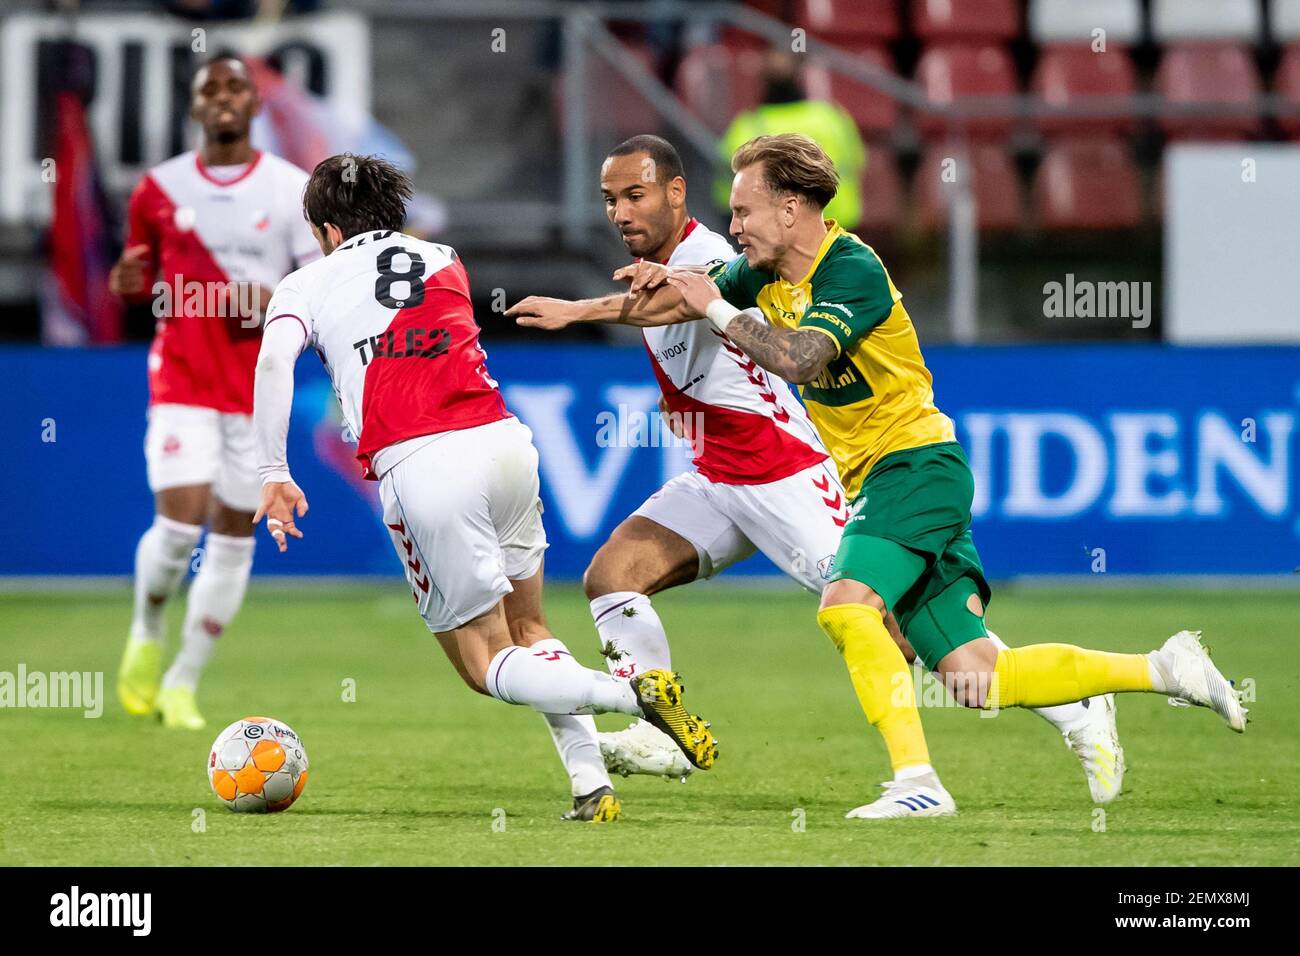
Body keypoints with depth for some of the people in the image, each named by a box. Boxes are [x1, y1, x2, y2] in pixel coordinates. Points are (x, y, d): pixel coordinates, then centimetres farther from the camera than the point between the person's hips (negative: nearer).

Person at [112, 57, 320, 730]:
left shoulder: (292, 189, 0)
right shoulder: (160, 189, 4)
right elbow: (144, 280, 16)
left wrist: (277, 302, -19)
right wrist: (129, 284, -8)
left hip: (258, 389, 1)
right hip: (180, 382, -1)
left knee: (234, 539, 2)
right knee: (179, 523, -17)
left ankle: (183, 682, 14)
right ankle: (146, 633, 13)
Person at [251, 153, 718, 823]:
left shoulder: (307, 284, 13)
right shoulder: (444, 260, 23)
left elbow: (274, 361, -5)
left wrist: (274, 475, -5)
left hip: (416, 467, -4)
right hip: (502, 440, 4)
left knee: (486, 664, 6)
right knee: (529, 630, 23)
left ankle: (634, 692, -17)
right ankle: (591, 785, 9)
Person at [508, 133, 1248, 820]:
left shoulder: (851, 270, -16)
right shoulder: (770, 272, 10)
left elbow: (798, 358, -31)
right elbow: (674, 301, 22)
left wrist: (716, 309, -22)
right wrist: (574, 311, 18)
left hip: (916, 463, -8)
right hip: (878, 479, 8)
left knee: (847, 606, -28)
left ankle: (918, 781, -28)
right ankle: (1163, 670, 7)